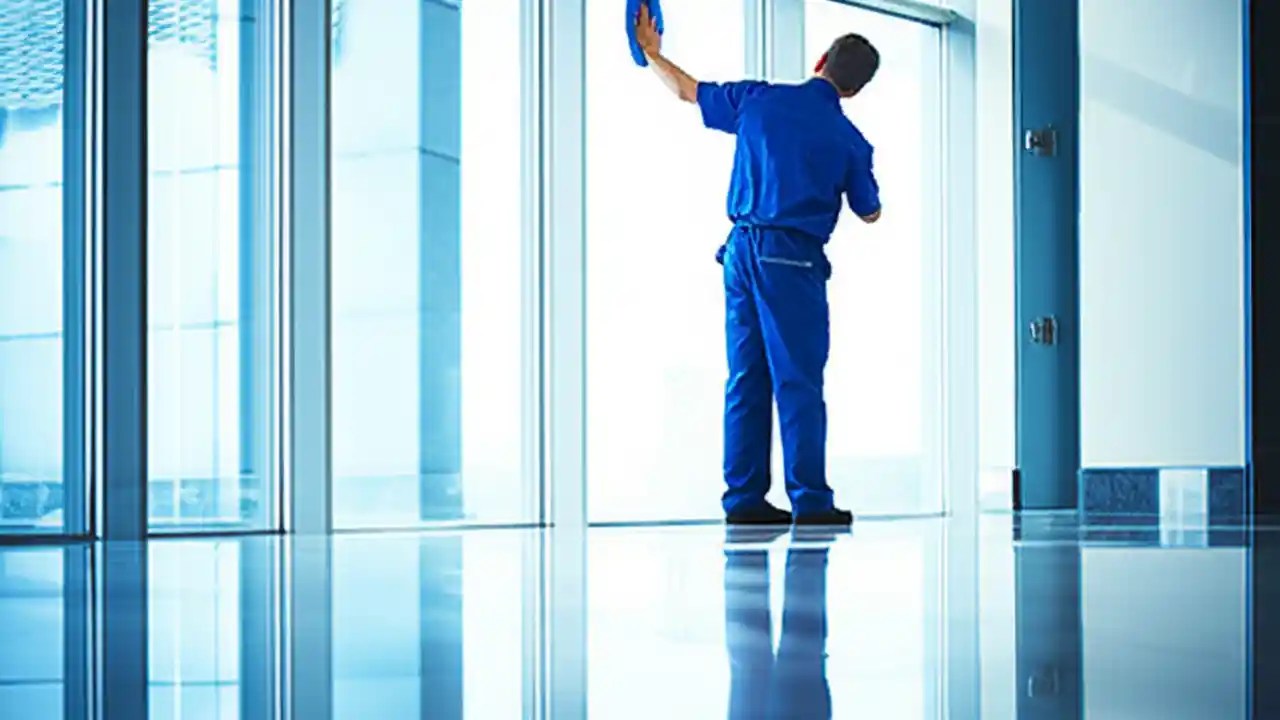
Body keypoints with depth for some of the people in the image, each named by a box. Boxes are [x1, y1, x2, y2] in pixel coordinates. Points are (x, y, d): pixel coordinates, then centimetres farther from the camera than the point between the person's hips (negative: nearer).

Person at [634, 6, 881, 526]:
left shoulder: (758, 99, 4)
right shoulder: (849, 141, -3)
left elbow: (687, 91, 19)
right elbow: (869, 213, 12)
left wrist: (652, 53, 37)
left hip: (742, 250, 5)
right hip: (793, 261, -4)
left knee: (746, 380, 9)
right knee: (798, 382, -3)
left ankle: (744, 498, 11)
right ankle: (810, 500, -4)